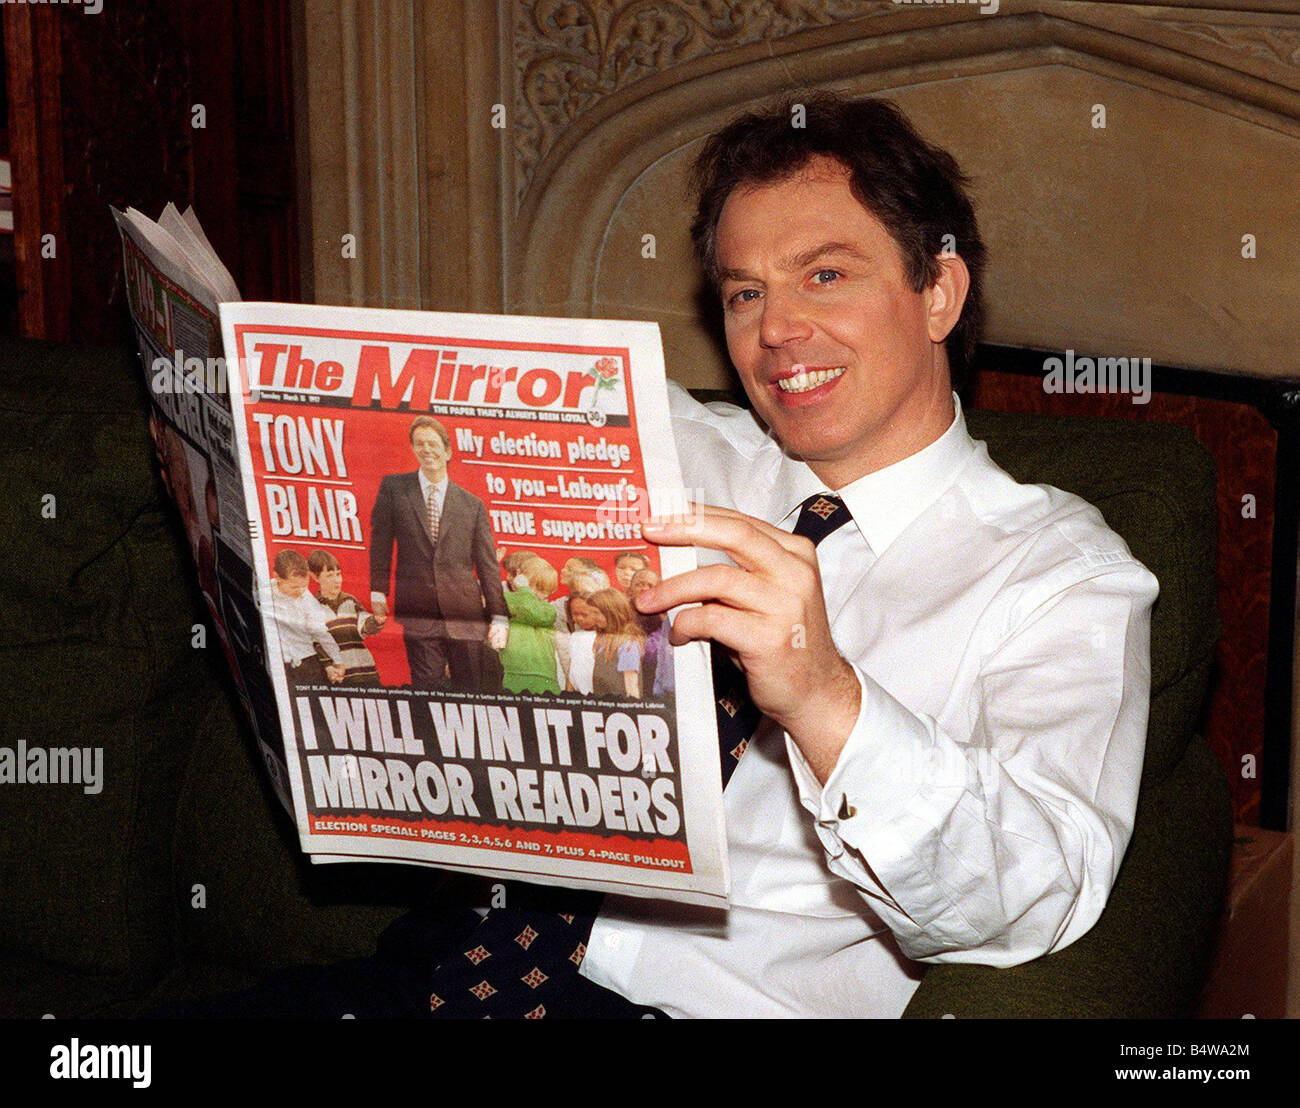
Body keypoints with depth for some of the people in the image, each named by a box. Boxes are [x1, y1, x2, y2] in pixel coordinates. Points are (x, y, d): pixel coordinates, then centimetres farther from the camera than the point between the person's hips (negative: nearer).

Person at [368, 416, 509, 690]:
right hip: (419, 613, -1)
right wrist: (378, 592, 0)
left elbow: (487, 564, 8)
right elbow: (380, 541, 8)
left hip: (465, 614, 1)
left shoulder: (472, 505, 10)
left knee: (472, 693, 0)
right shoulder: (393, 488, 8)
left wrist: (499, 617, 3)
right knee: (427, 686, -6)